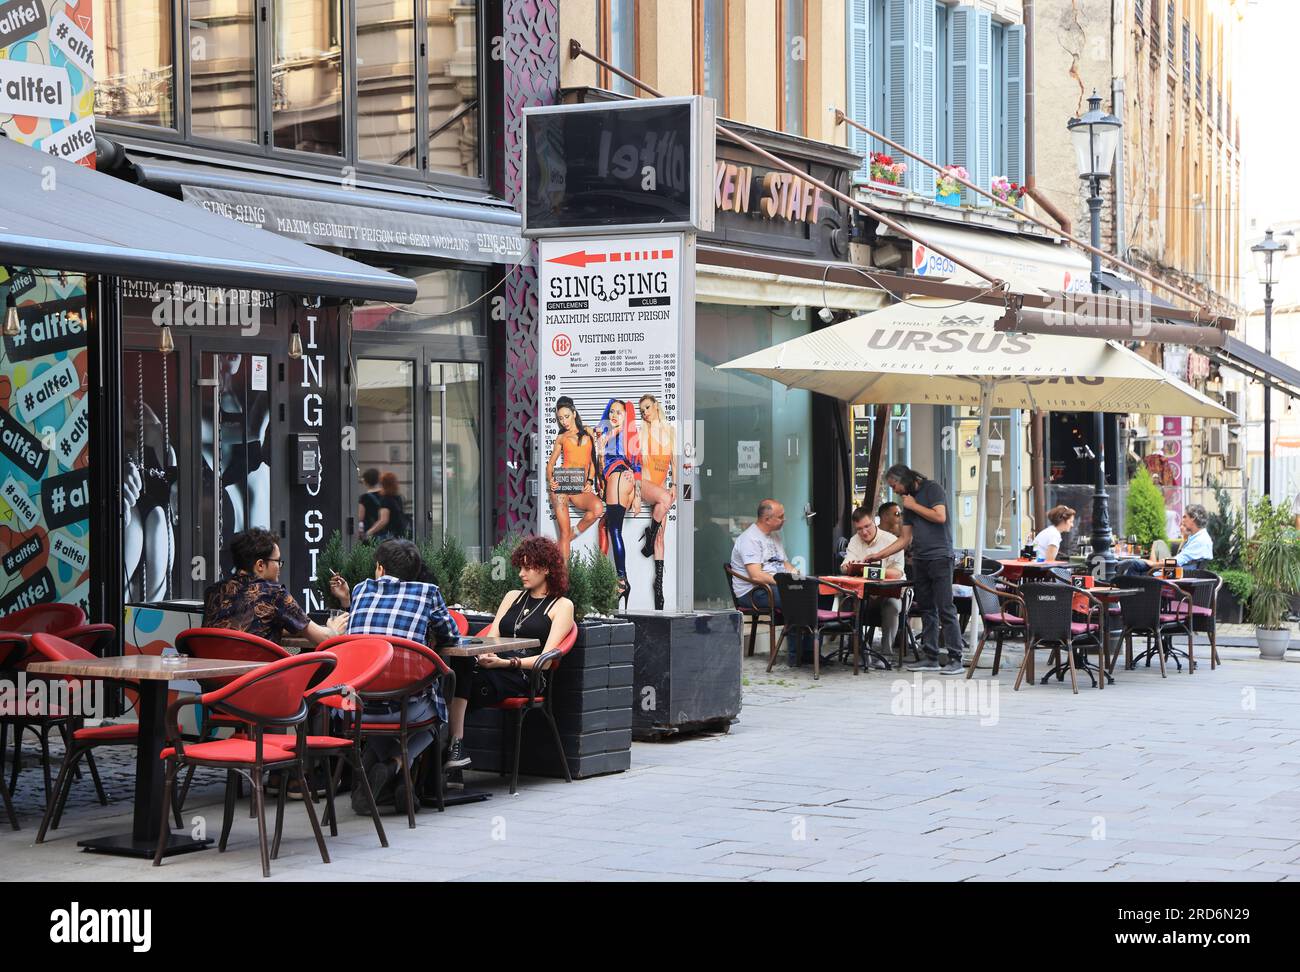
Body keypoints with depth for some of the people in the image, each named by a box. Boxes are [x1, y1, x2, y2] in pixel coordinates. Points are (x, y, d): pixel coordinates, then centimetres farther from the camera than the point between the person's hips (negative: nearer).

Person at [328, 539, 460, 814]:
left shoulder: (362, 590, 12)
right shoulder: (428, 593, 6)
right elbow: (452, 637, 21)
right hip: (403, 706, -3)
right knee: (434, 711, 32)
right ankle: (395, 764, 8)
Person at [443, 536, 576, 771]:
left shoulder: (562, 605, 11)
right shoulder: (513, 596, 29)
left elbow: (546, 658, -1)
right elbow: (491, 637, 19)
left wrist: (506, 663, -16)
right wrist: (485, 655, -6)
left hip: (522, 677, -5)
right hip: (496, 668, 5)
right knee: (462, 661, -32)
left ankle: (455, 744, -41)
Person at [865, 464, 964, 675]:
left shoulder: (932, 489, -2)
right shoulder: (907, 502, 18)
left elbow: (940, 516, -15)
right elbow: (905, 539, 20)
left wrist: (914, 506, -6)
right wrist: (879, 555, 15)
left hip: (939, 556, -8)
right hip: (919, 560, 8)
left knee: (945, 609, -10)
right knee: (927, 610, 8)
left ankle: (955, 659, -11)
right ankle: (931, 658, 11)